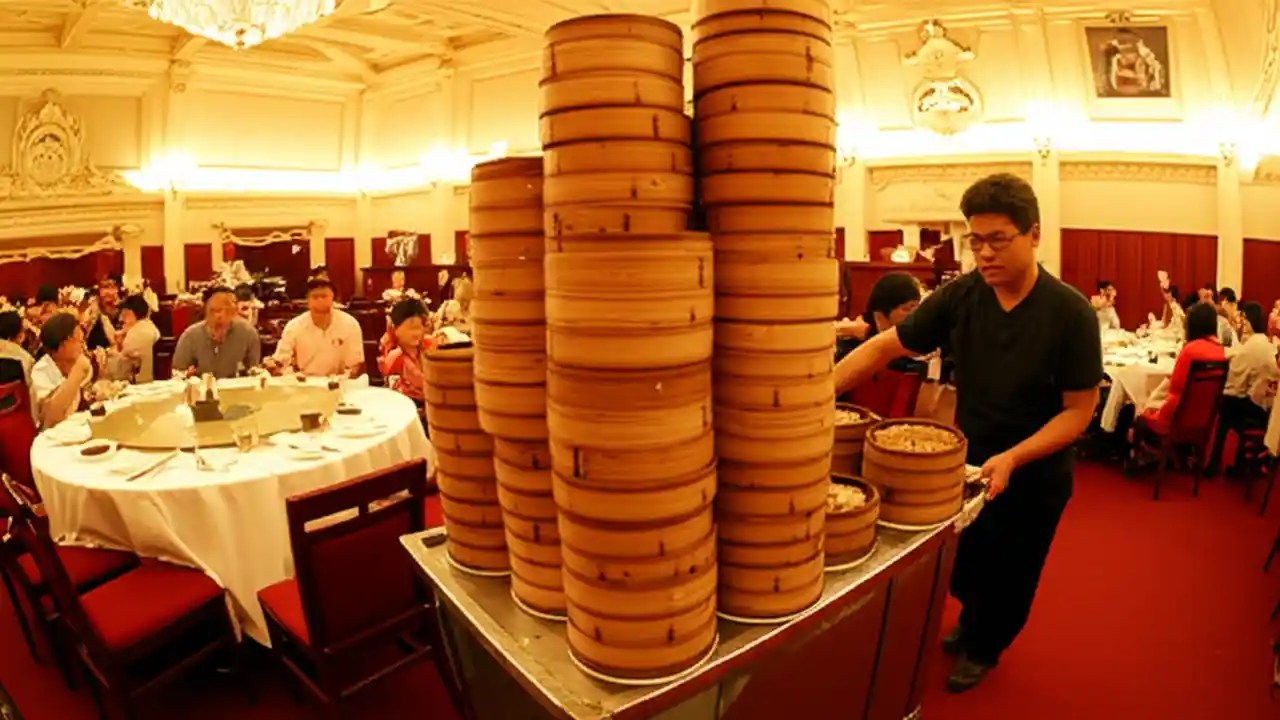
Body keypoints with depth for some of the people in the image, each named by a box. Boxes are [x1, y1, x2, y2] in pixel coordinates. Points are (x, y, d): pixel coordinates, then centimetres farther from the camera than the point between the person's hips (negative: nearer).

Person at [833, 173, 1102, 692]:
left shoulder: (1071, 313, -21)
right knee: (962, 561, 23)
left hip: (1035, 476, -2)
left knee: (1009, 575, 18)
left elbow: (1079, 410, -18)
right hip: (967, 461, 3)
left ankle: (983, 648, 45)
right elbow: (886, 345, -12)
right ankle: (970, 623, 53)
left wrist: (1011, 459, -30)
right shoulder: (959, 296, -14)